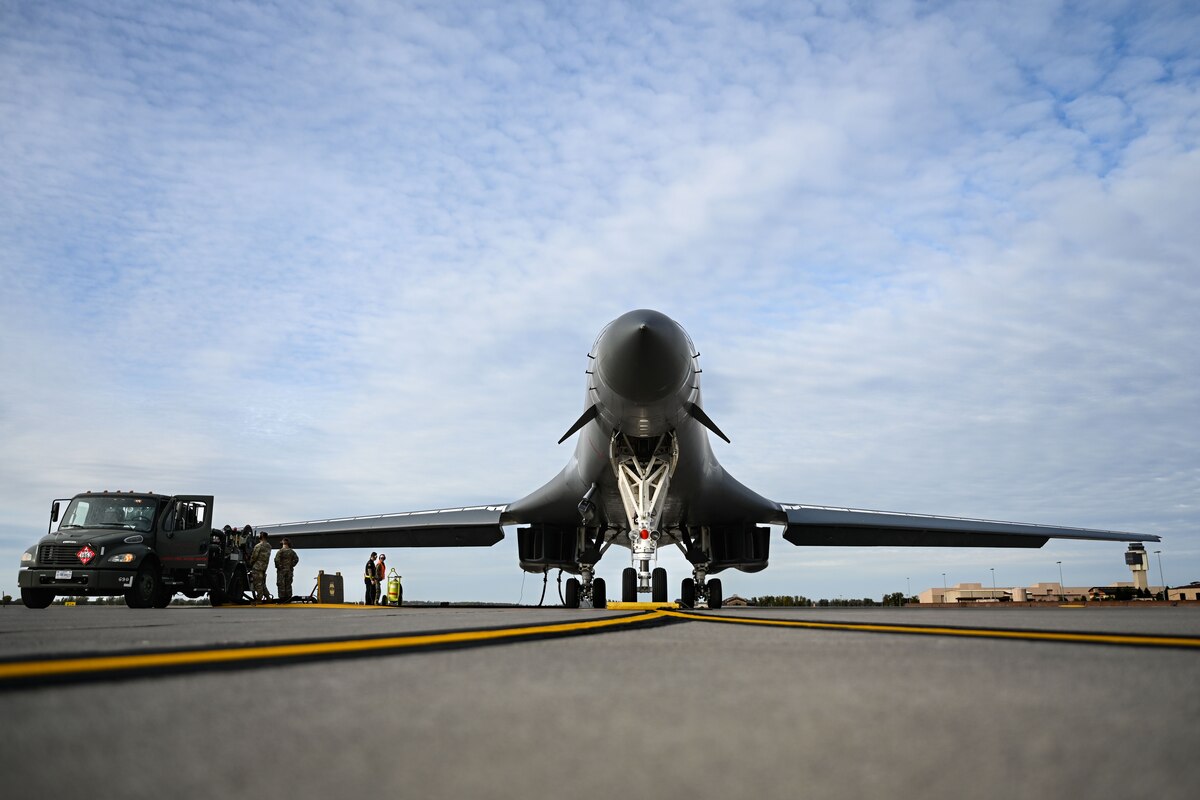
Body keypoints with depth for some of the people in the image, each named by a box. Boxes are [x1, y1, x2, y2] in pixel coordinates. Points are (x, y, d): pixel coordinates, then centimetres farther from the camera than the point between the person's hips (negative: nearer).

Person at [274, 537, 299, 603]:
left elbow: (277, 560, -20)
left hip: (281, 570, -4)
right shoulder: (292, 552, 5)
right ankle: (288, 597, 14)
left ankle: (282, 598, -1)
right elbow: (296, 559, -2)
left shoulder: (280, 551, -9)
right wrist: (291, 565, 3)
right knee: (288, 584, 12)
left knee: (281, 585, 1)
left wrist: (278, 566, -7)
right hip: (289, 570, 4)